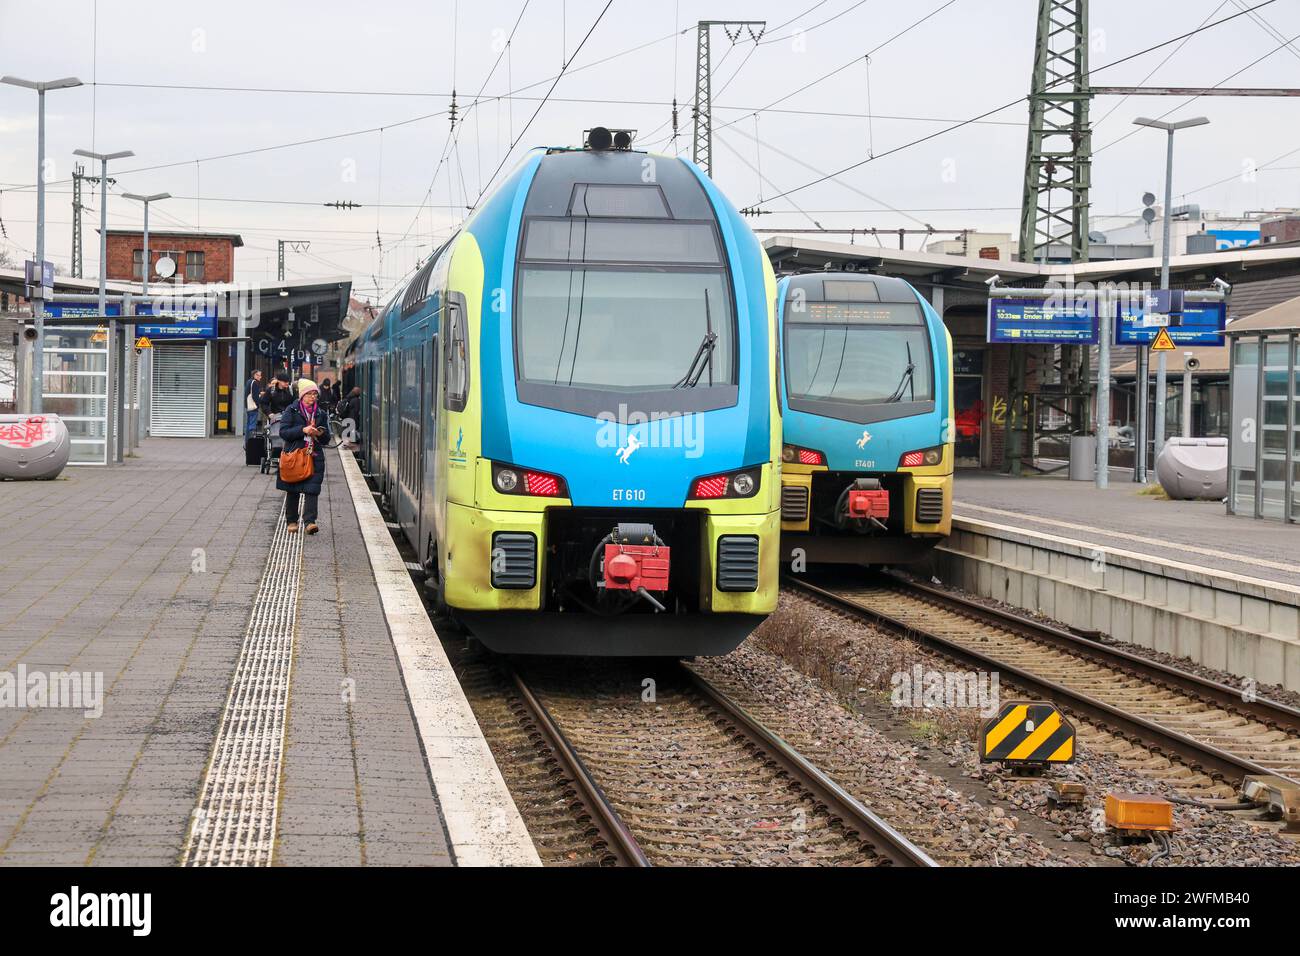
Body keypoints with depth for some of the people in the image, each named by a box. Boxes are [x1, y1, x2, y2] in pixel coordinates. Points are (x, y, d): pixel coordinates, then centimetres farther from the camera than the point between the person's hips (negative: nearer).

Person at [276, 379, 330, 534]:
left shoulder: (321, 414, 11)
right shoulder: (291, 411, 2)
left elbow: (326, 440, 15)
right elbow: (283, 431, -8)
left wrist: (320, 434, -8)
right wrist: (303, 430, -17)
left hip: (314, 457, 1)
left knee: (312, 490, -11)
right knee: (292, 491, 6)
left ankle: (310, 521, -16)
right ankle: (291, 521, 17)